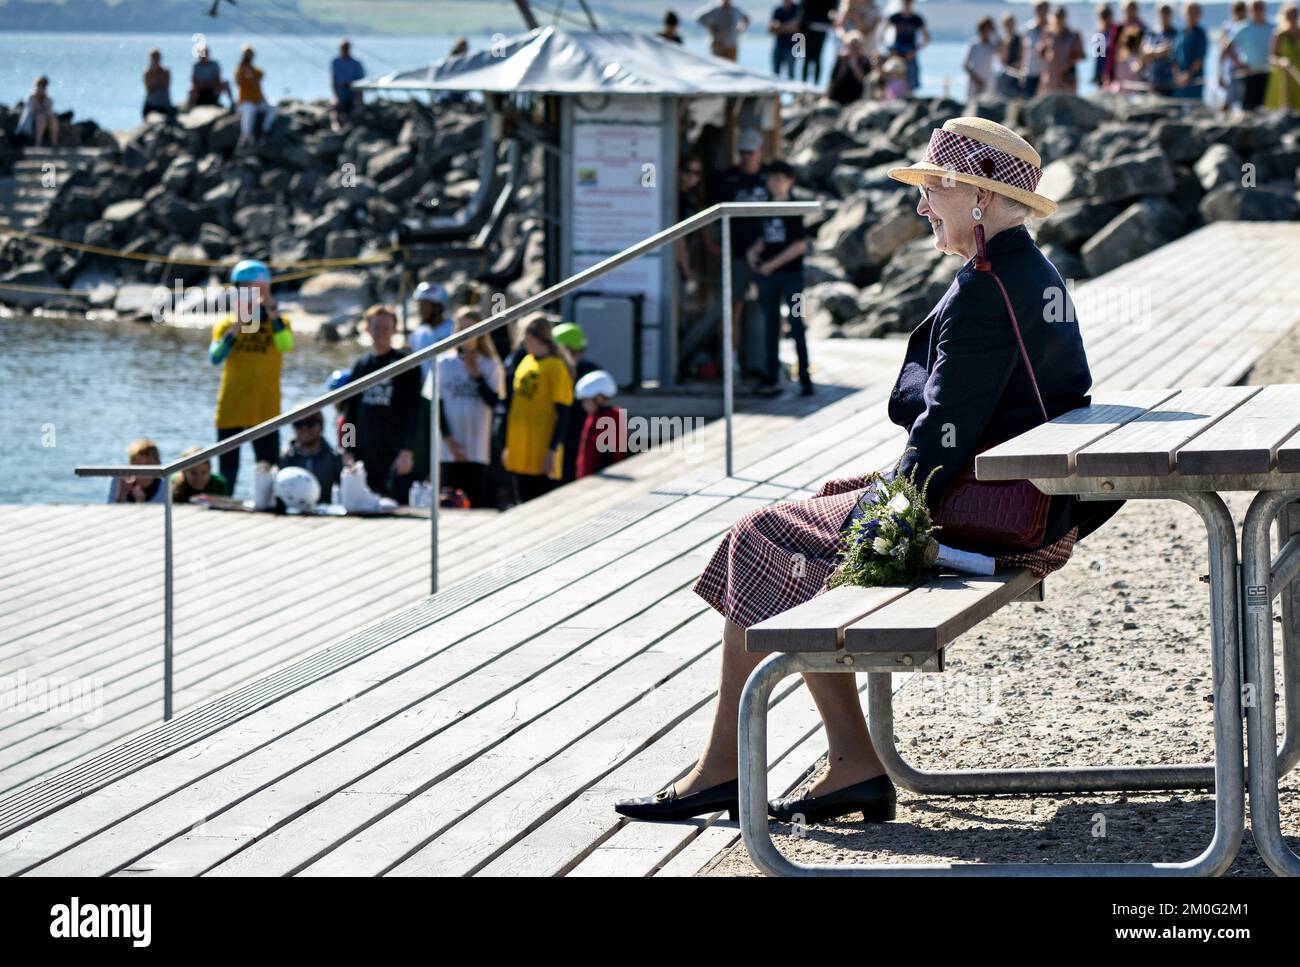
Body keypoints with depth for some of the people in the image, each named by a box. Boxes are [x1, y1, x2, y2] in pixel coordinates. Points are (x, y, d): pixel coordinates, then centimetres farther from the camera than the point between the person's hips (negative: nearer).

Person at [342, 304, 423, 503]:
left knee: (398, 500, -13)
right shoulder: (360, 366, 13)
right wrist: (348, 451, 10)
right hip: (365, 455, 5)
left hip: (396, 456, -5)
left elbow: (413, 411, -5)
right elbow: (350, 411, 17)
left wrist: (407, 451, -13)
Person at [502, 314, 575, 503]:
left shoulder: (556, 367, -10)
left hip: (541, 454, -8)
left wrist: (553, 450, -17)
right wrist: (508, 446, 20)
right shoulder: (526, 362, 13)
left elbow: (563, 413, -12)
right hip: (520, 455, 8)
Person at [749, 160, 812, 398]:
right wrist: (755, 250, 1)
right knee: (771, 324, 7)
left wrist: (772, 264, -14)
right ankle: (770, 375, 10)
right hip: (767, 274, 5)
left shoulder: (793, 210, -7)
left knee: (796, 324, -4)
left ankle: (804, 376, 0)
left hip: (791, 273, -5)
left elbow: (800, 244, -12)